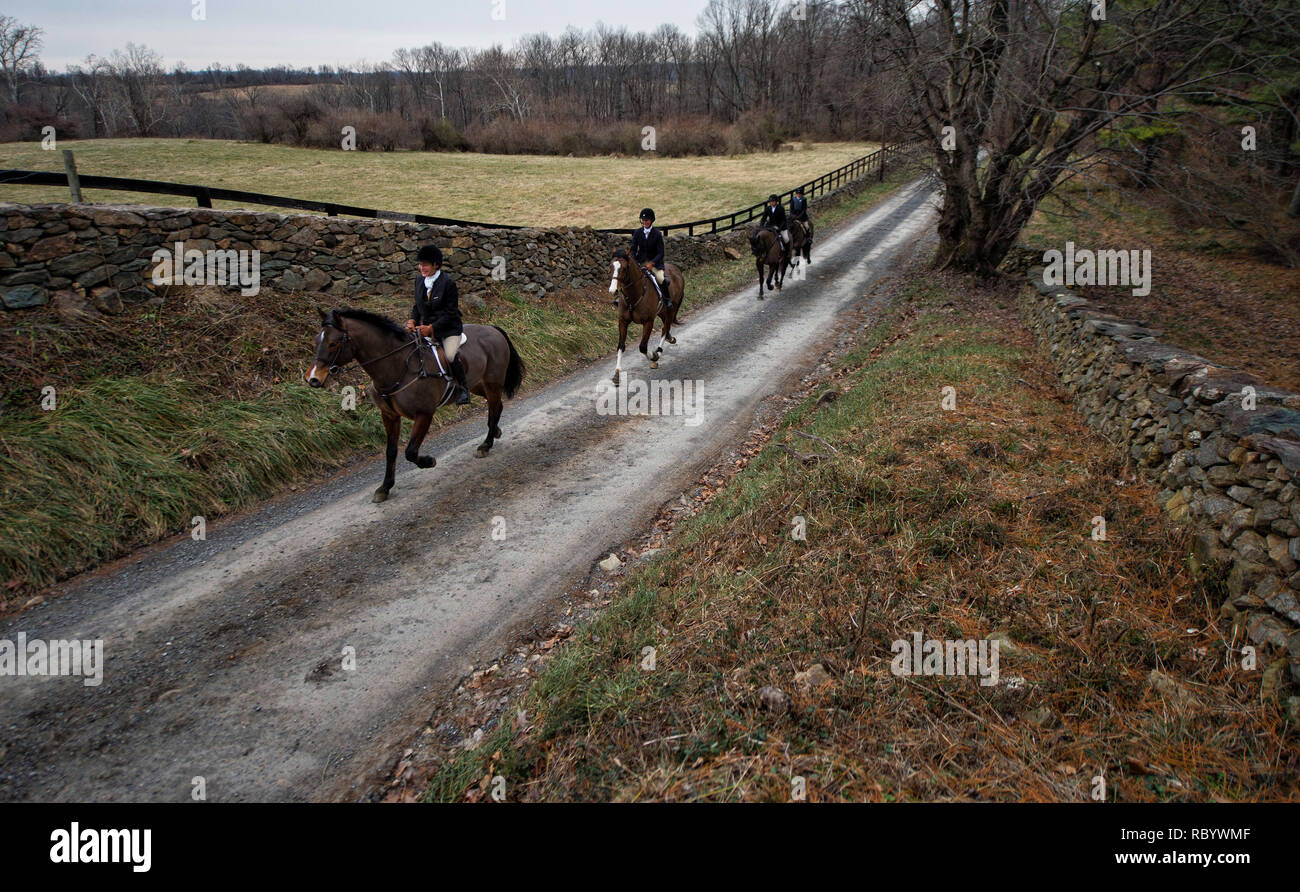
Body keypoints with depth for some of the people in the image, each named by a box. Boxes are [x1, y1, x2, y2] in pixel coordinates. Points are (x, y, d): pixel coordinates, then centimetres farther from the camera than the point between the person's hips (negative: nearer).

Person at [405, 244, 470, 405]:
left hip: (448, 328, -6)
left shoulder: (448, 283, -13)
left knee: (450, 357, -24)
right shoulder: (419, 280, 6)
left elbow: (451, 312, -14)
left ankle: (463, 387, -3)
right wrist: (412, 320, -3)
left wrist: (431, 328, -20)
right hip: (425, 327, 7)